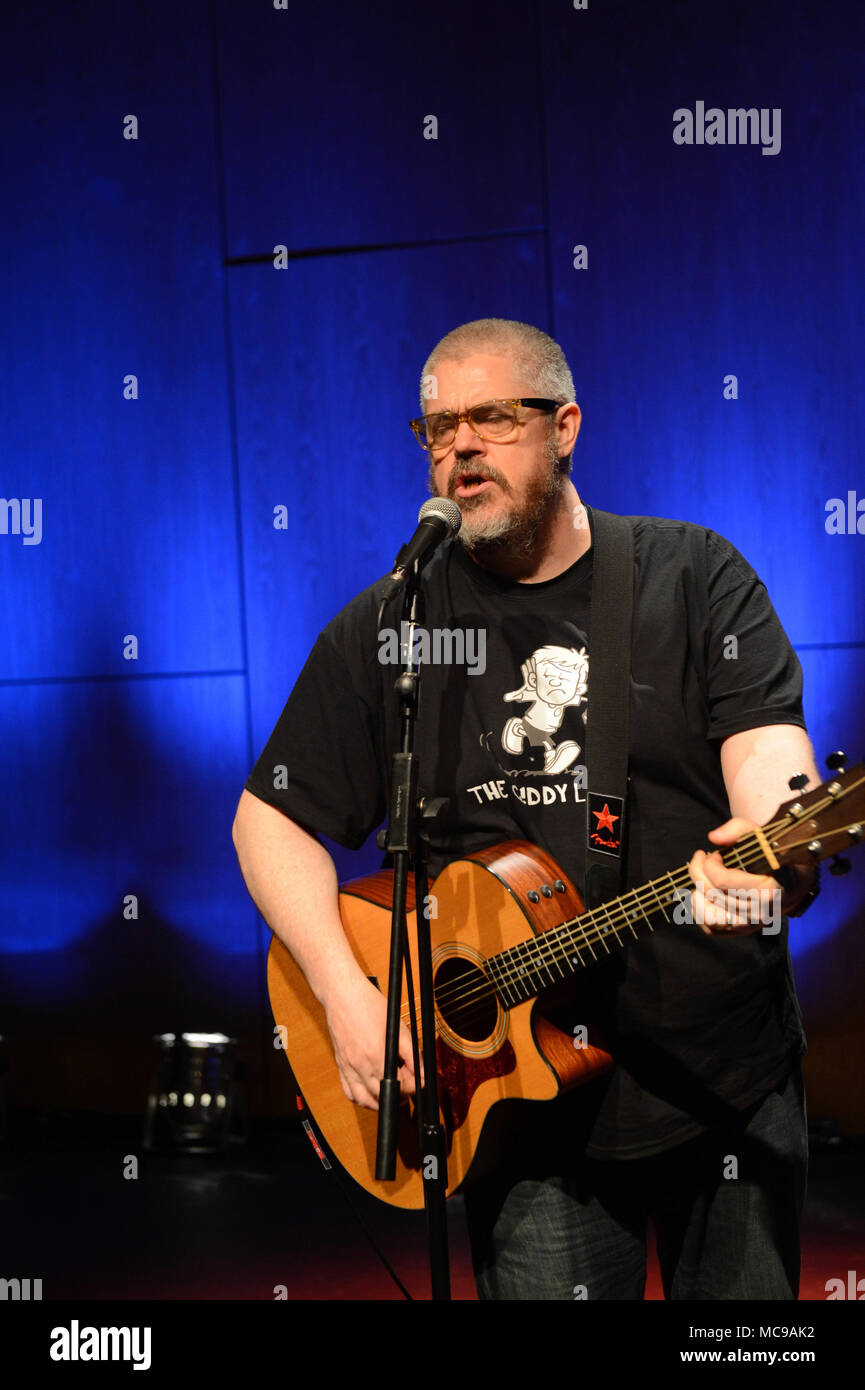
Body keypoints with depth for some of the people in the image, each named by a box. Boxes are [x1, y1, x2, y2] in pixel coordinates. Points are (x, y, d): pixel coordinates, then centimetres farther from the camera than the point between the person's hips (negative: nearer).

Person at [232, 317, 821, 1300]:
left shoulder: (695, 576, 1)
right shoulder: (384, 627, 3)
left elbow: (767, 741, -13)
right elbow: (269, 819, 5)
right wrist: (347, 996, -9)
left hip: (733, 1080, 1)